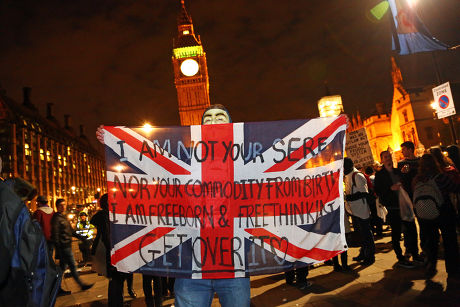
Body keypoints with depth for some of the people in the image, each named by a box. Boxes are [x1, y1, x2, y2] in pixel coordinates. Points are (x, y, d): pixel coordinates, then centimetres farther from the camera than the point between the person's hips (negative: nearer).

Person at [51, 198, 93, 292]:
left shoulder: (63, 217, 17)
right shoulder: (56, 218, -13)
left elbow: (70, 231, 23)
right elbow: (55, 234, -17)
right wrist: (58, 249, -20)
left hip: (67, 245, 10)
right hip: (63, 246, -10)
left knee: (63, 266, 15)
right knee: (72, 266, -3)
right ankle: (81, 284, 4)